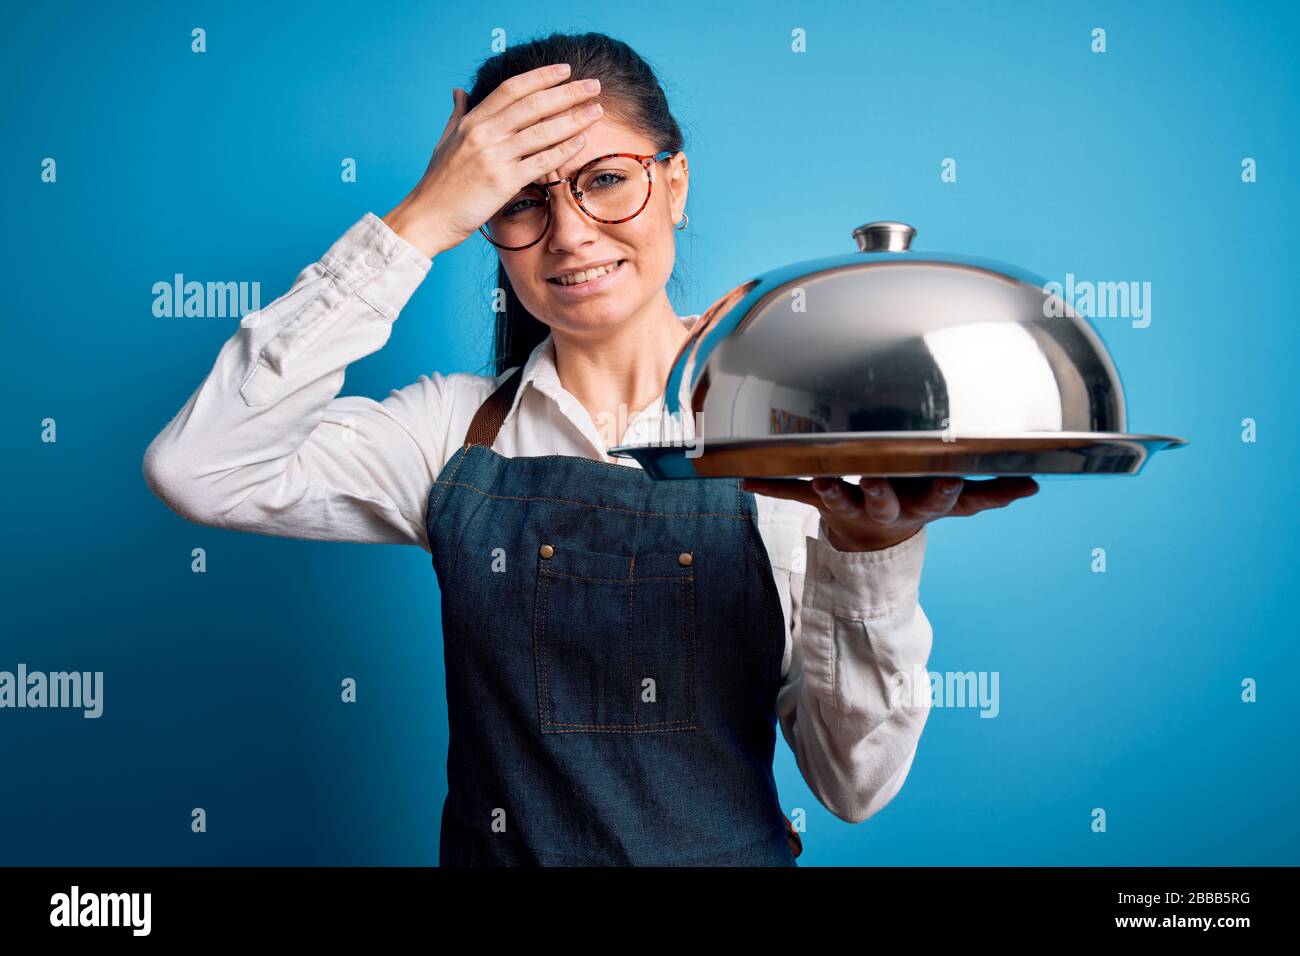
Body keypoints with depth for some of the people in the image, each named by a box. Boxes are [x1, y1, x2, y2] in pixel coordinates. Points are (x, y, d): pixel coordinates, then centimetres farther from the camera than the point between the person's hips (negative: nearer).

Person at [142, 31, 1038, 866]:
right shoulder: (458, 427, 0)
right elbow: (199, 472, -14)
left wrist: (870, 556, -22)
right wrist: (417, 228, -15)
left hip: (729, 848, -1)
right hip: (493, 846, 2)